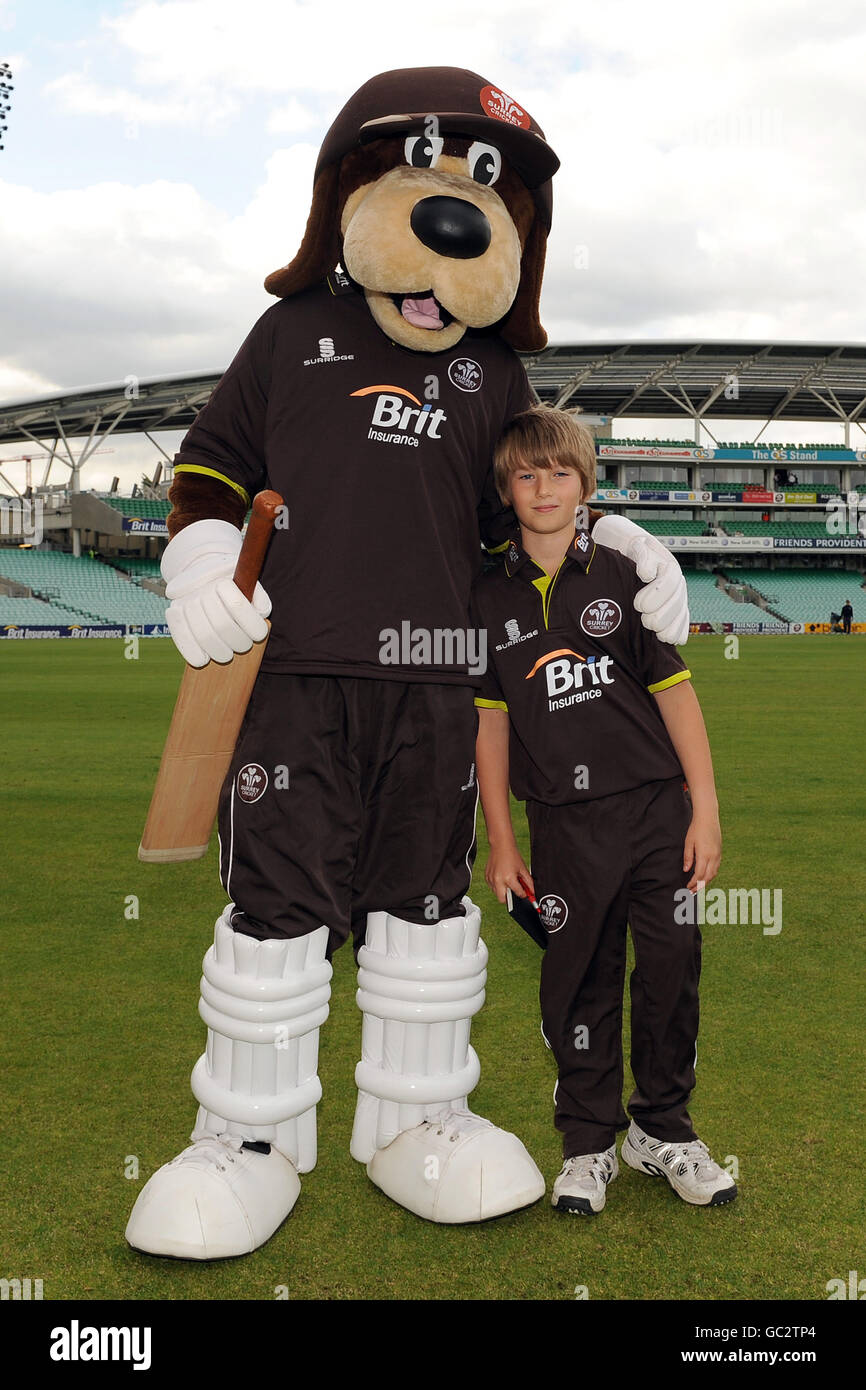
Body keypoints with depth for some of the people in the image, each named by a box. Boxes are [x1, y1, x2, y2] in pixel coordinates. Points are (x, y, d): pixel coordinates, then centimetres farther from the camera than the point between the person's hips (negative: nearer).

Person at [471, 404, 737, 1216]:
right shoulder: (490, 599, 4)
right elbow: (489, 720, 7)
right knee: (579, 982, 8)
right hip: (564, 823, 0)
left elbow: (674, 692, 1)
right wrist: (499, 839, 5)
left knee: (673, 968, 6)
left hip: (656, 809, 0)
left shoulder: (622, 576, 1)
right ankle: (588, 1142, 25)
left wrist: (705, 811, -3)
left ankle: (662, 1129, 27)